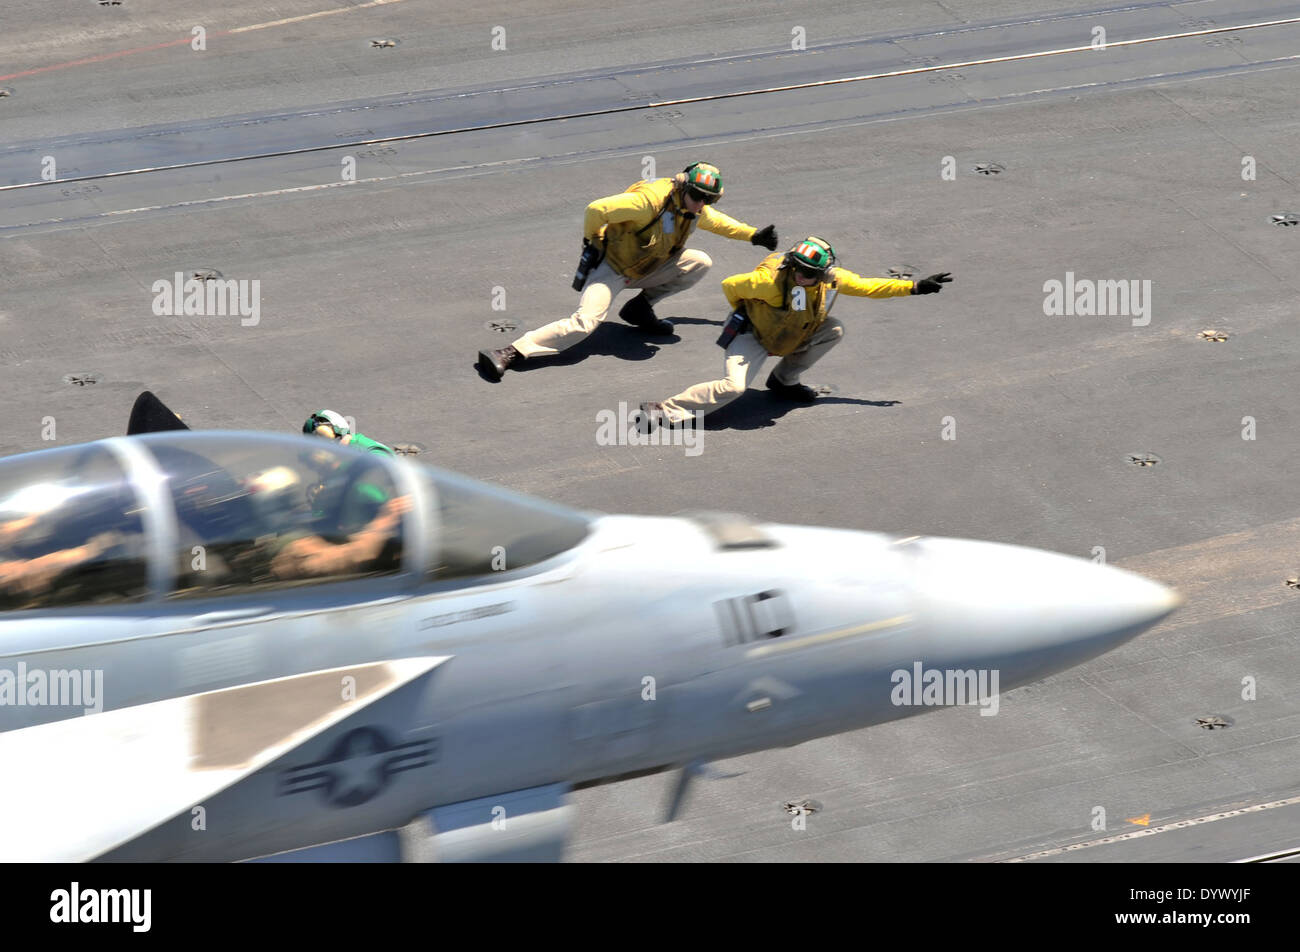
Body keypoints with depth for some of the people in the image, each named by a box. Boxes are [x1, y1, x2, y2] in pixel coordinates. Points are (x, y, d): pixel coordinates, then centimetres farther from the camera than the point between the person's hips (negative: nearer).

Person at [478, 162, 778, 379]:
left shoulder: (696, 209, -4)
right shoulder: (652, 199, -31)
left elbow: (717, 221, 22)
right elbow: (596, 210, -31)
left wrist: (754, 235, 18)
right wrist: (591, 243, -16)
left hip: (647, 268, 8)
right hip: (613, 266, -8)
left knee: (700, 263, -3)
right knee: (585, 322, -26)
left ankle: (640, 307, 9)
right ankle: (509, 353, -27)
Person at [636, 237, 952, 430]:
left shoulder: (832, 280, -15)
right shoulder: (774, 280, -33)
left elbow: (869, 286, -1)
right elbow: (730, 286, -20)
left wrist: (916, 287, -3)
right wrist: (745, 313, -2)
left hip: (793, 336, 7)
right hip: (754, 335, -7)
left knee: (834, 330, -8)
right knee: (732, 386, -28)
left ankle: (784, 381, 7)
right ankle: (662, 411, -26)